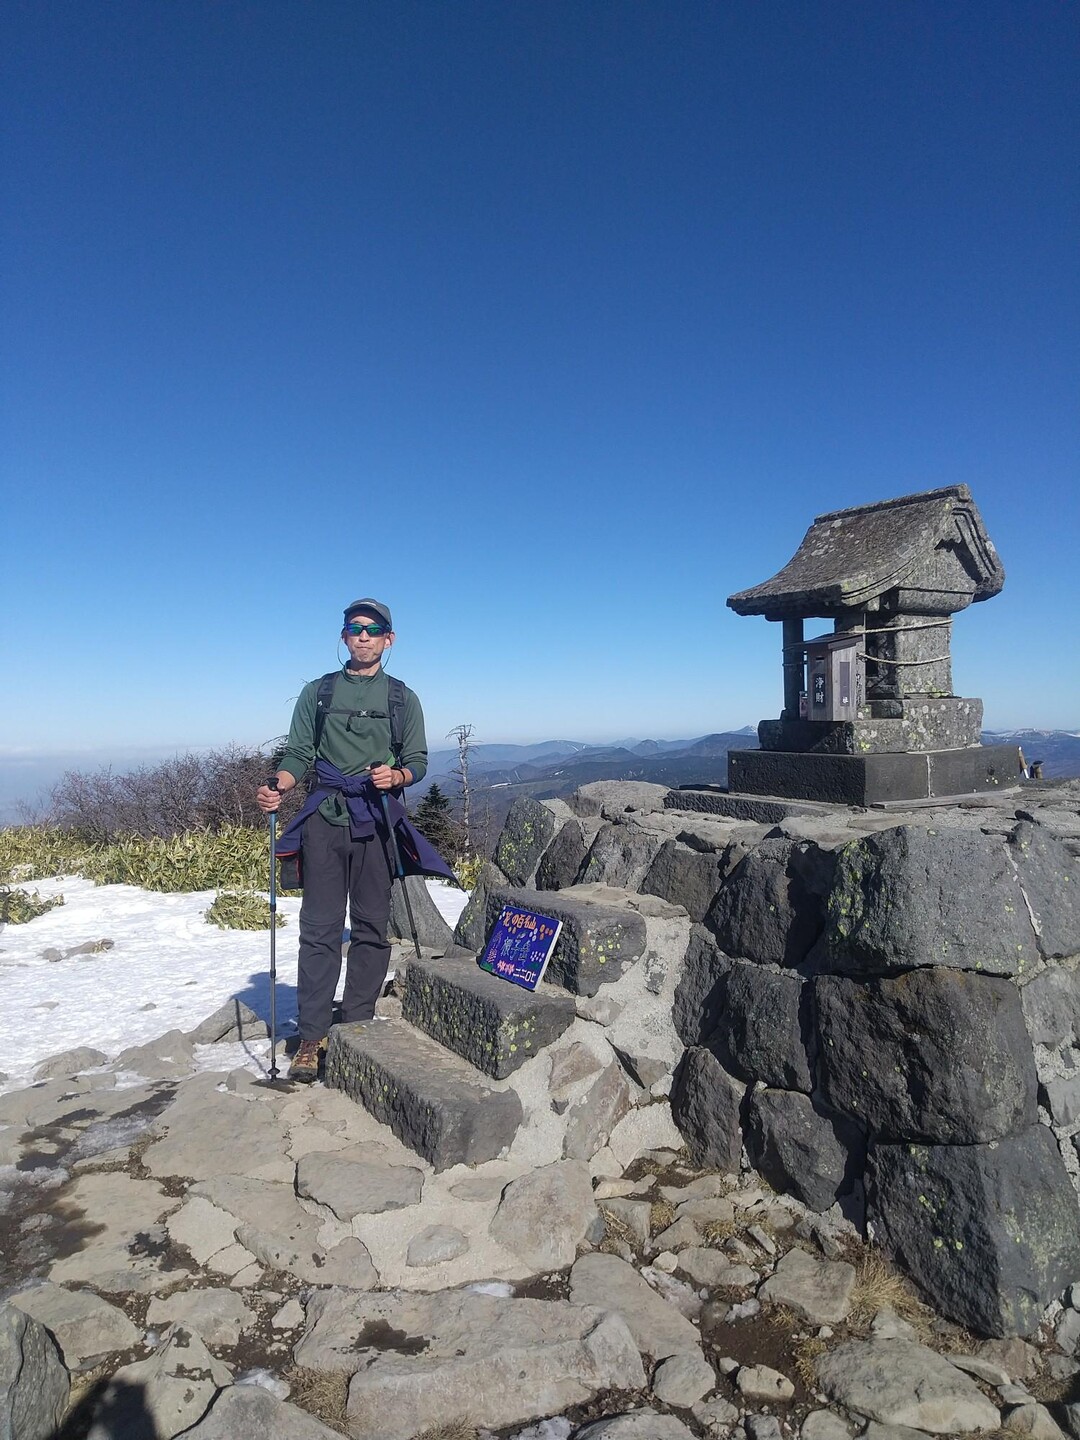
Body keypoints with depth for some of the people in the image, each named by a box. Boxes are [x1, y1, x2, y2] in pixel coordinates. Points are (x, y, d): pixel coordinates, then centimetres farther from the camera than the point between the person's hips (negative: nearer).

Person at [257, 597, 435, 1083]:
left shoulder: (403, 698, 11)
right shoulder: (317, 692, 14)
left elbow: (418, 761, 8)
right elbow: (299, 754, 8)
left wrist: (396, 776, -13)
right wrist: (277, 786, -12)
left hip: (376, 821, 0)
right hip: (325, 817, 0)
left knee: (371, 927, 3)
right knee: (320, 928, -1)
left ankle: (357, 1026, 14)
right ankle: (312, 1036, 6)